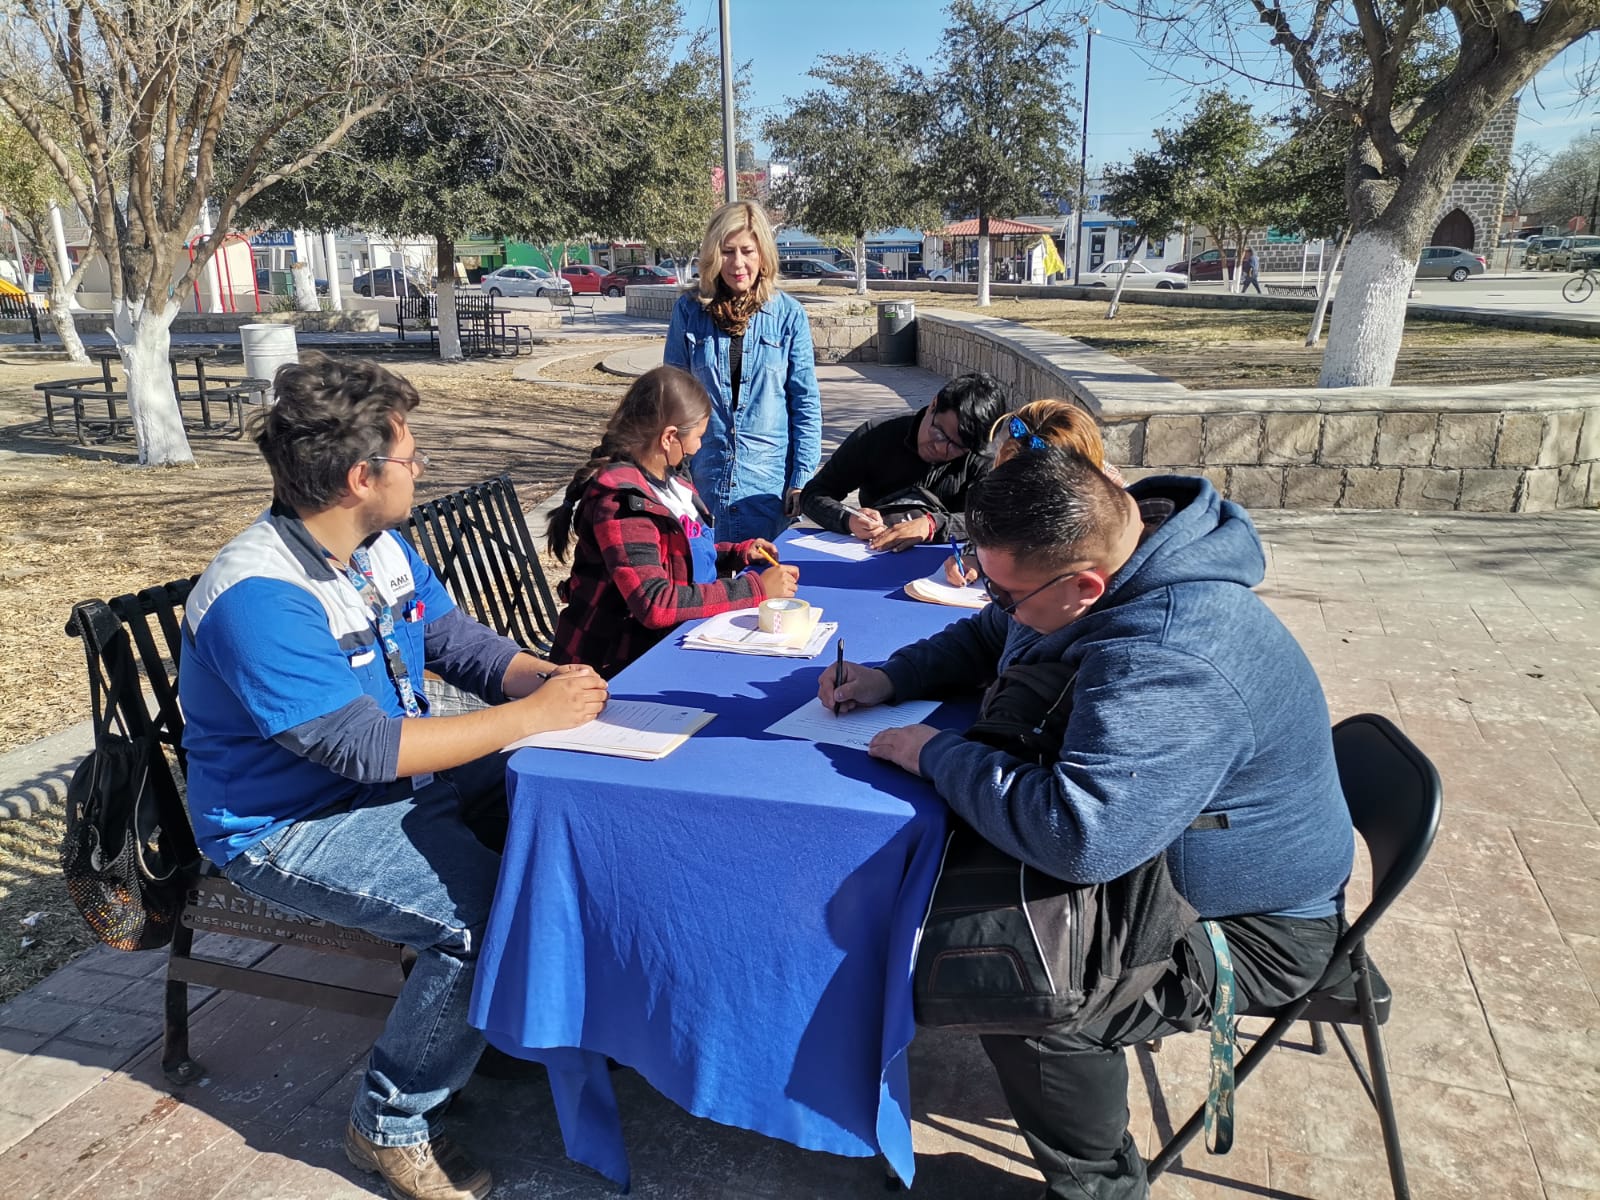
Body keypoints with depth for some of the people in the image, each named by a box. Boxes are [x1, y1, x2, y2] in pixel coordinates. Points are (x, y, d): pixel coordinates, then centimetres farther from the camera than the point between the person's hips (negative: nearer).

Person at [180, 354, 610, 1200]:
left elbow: (457, 638, 6)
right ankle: (391, 1126, 0)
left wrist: (544, 677, -15)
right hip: (288, 828, -8)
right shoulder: (260, 597, -28)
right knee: (488, 913, -25)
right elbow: (365, 747, -31)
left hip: (394, 779, 9)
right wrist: (533, 715, -28)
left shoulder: (381, 546, 0)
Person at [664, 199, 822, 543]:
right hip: (703, 479, 1)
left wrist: (802, 479, -6)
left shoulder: (788, 314, -2)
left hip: (768, 482, -1)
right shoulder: (688, 310, 1)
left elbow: (806, 403, 0)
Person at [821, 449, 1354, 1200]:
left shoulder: (1167, 661, -38)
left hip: (1250, 926, -9)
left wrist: (936, 756, -31)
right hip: (1161, 862, 9)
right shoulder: (1097, 556, -7)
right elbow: (986, 639, 11)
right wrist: (892, 678, -5)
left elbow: (1078, 836, -47)